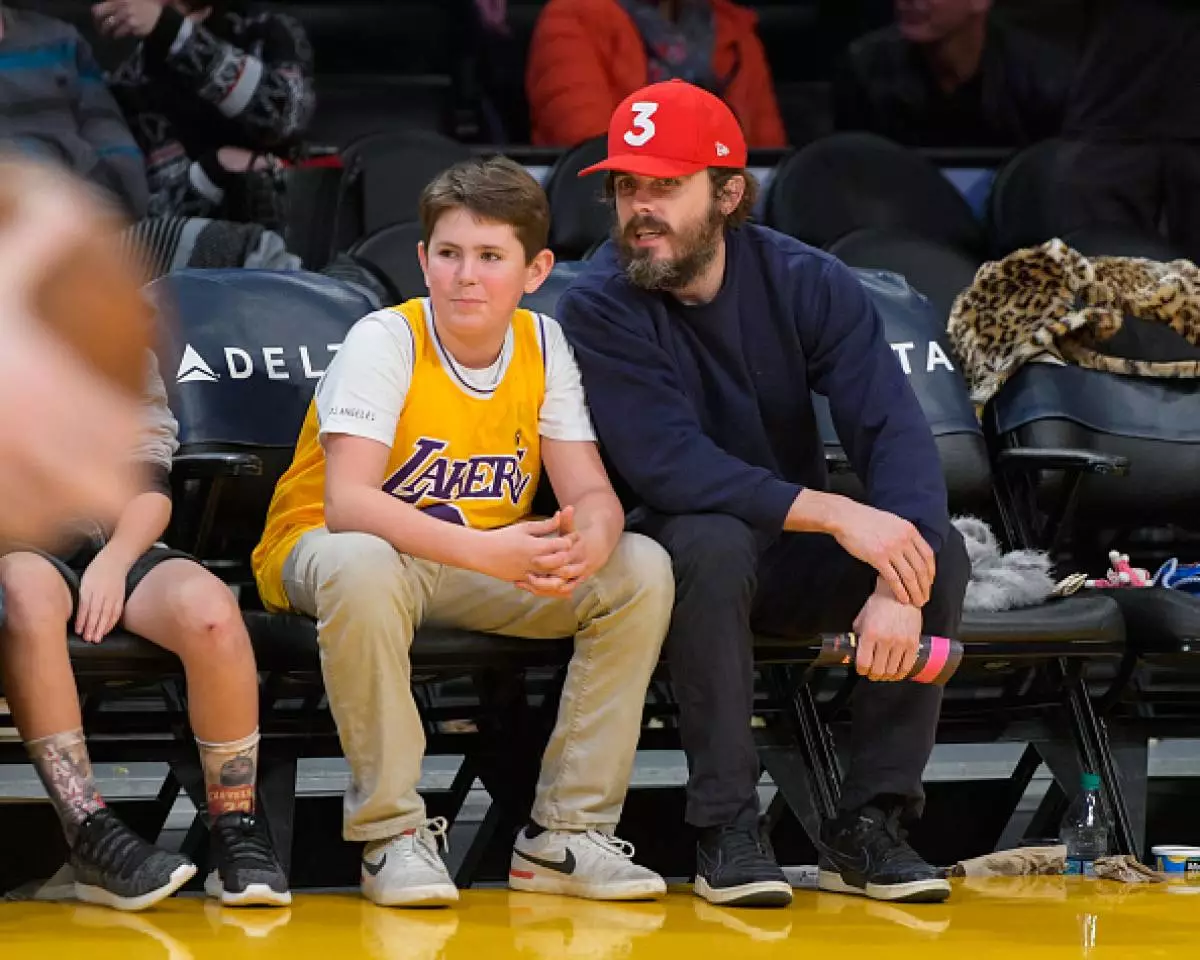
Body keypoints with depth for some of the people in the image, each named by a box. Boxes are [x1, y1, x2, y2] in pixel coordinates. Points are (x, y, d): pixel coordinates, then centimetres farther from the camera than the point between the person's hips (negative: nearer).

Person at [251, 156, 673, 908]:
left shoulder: (544, 346, -3)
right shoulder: (386, 341, -18)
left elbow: (592, 493, -8)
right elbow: (346, 502, -30)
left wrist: (587, 544, -34)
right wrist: (485, 550, -42)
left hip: (486, 566, 5)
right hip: (323, 547, -5)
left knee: (641, 571, -16)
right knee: (362, 568, -41)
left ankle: (566, 834, -11)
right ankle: (393, 833, -26)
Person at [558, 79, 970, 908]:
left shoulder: (807, 284, -8)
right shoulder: (599, 307, -16)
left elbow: (895, 431, -18)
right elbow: (669, 466, -27)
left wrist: (899, 586, -36)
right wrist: (833, 514, -36)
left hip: (797, 560, 3)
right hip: (681, 554, -3)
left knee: (941, 547, -23)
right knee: (714, 542, -36)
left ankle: (869, 827, -17)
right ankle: (728, 829, -27)